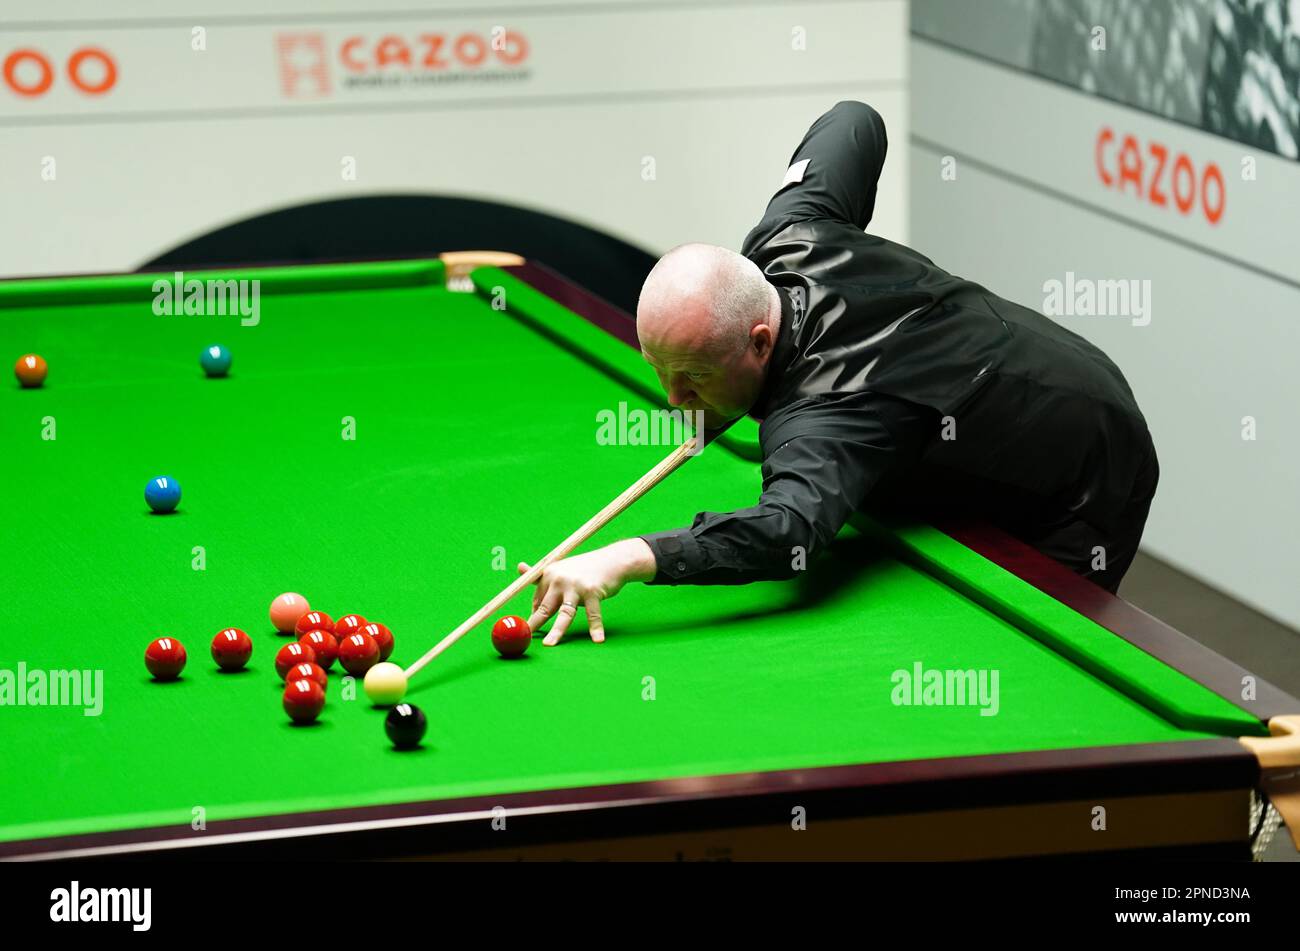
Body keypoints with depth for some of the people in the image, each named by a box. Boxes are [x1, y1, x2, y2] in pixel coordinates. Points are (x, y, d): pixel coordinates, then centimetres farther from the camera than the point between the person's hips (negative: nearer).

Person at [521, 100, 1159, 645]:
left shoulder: (824, 412, -43)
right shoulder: (787, 239, -17)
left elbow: (791, 529, -65)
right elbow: (855, 123, 2)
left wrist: (630, 557, -74)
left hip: (1079, 492, -10)